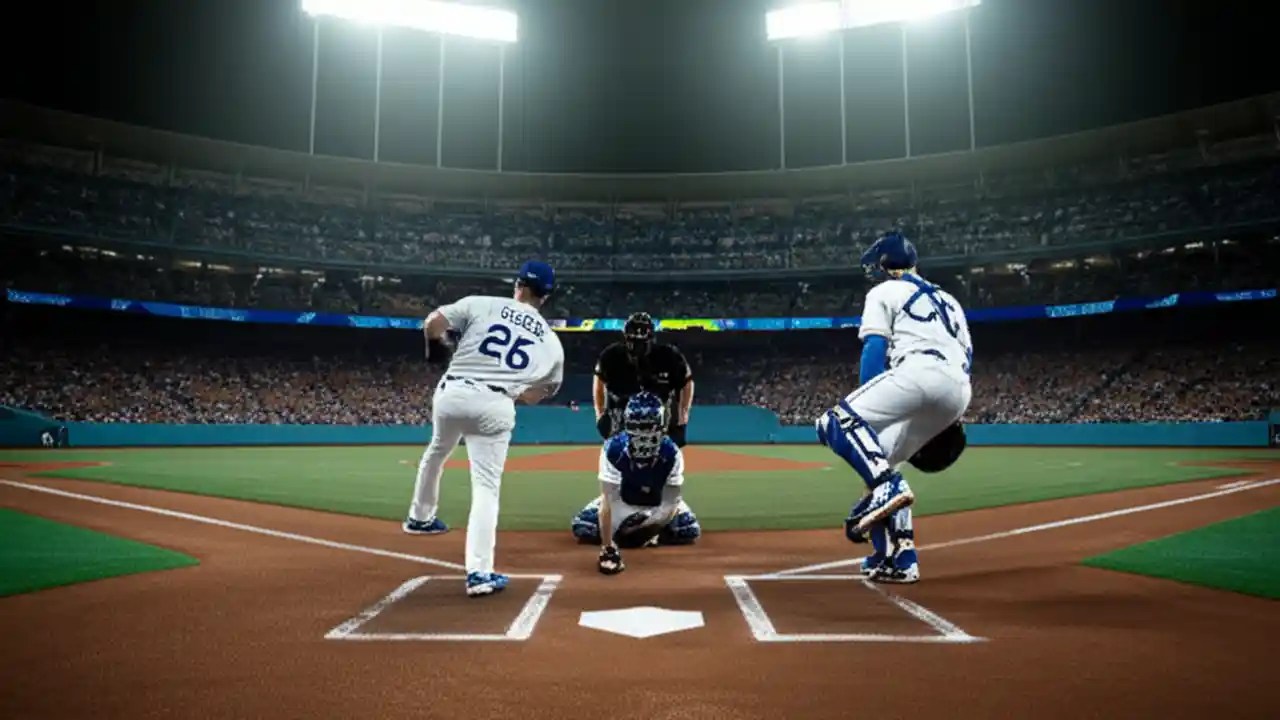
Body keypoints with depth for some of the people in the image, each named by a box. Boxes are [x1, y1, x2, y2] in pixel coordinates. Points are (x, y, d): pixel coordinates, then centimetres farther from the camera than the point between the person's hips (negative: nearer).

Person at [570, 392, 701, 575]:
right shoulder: (613, 449, -34)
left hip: (659, 505, 1)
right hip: (623, 502, -1)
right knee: (582, 528, -21)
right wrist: (607, 548, -43)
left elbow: (672, 500, -21)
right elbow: (608, 500, -37)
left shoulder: (671, 453, -29)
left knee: (690, 531, -19)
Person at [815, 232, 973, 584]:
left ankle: (886, 486, -30)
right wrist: (947, 419, 24)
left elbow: (874, 350, 1)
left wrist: (862, 405, 2)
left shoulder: (884, 292, 14)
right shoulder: (947, 298, 35)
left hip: (920, 372, -8)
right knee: (880, 460, 15)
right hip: (959, 391, 8)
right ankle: (901, 559, 7)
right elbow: (966, 355, 26)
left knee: (836, 422, -8)